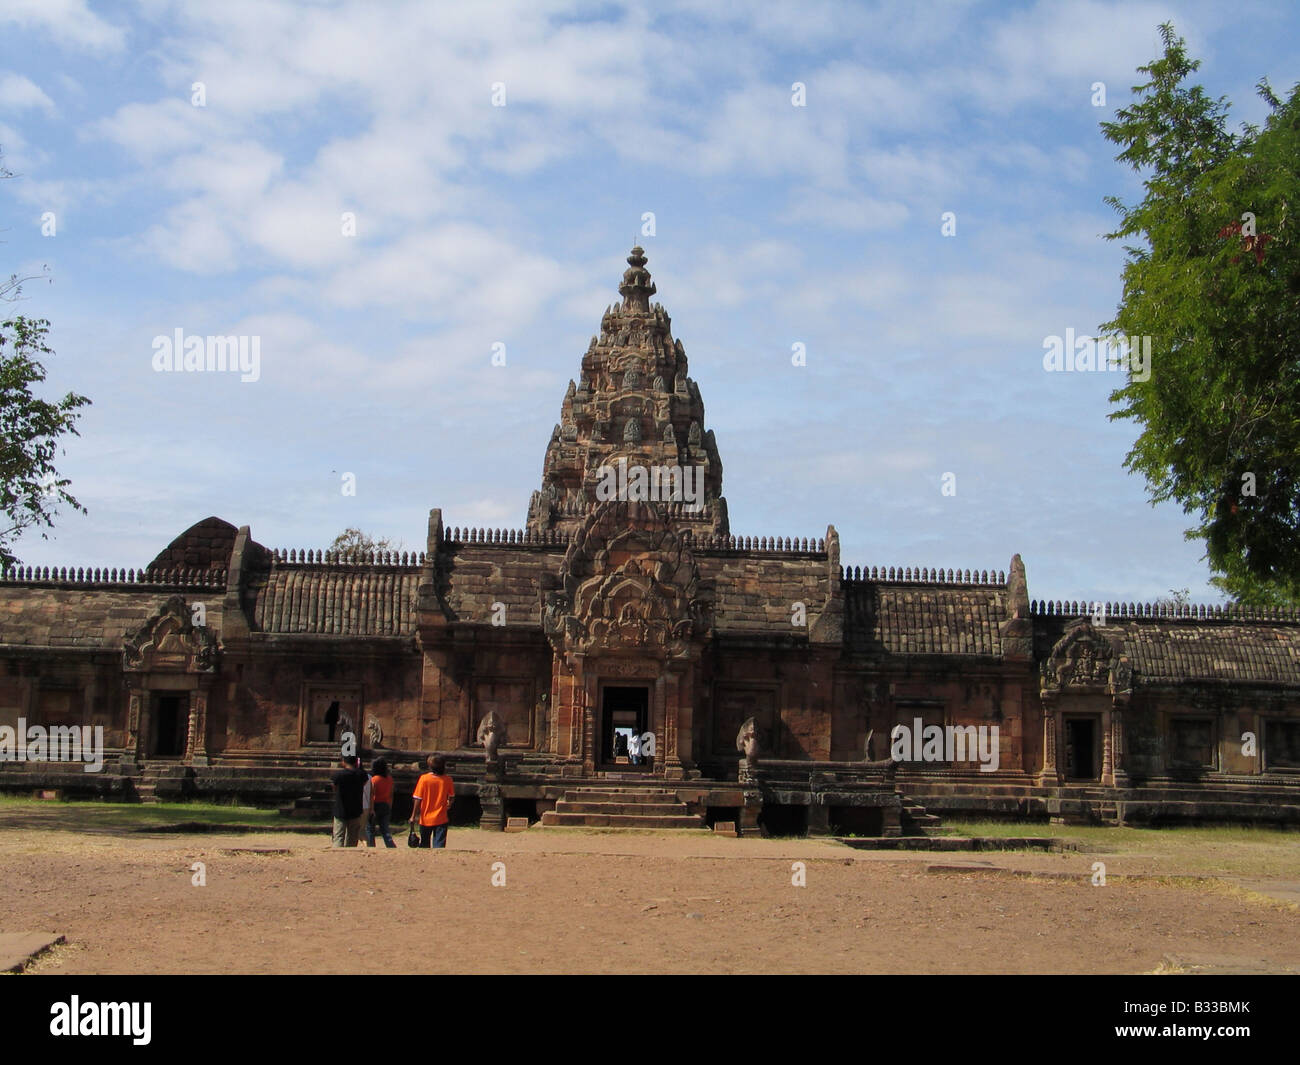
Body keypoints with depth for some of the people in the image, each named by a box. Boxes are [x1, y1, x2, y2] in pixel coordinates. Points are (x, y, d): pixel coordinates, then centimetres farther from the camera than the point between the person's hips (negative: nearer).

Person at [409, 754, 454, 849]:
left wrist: (413, 816, 0)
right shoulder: (447, 780, -7)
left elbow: (418, 799, -8)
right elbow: (451, 797, 8)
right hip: (441, 819, 0)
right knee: (439, 846, -2)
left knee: (424, 845, 16)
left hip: (425, 819, 0)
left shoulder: (424, 779, -10)